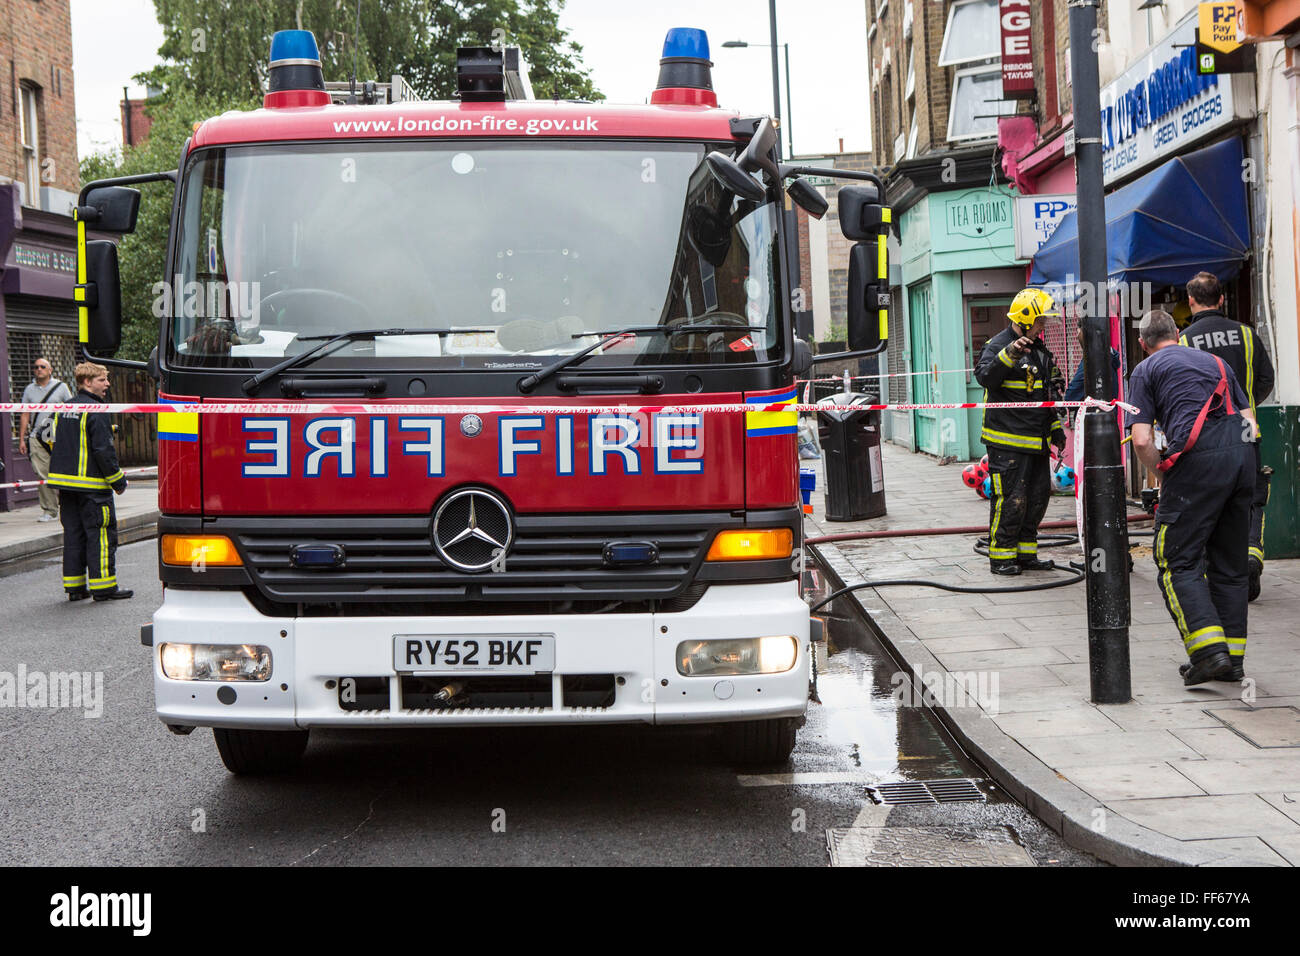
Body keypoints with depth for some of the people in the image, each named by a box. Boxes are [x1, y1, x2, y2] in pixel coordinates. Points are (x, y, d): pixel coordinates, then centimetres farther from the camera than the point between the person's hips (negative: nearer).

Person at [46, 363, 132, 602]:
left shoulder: (63, 410, 13)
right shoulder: (95, 411, -14)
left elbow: (56, 445, 19)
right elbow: (103, 451, -17)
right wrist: (118, 481, -9)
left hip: (65, 483, 9)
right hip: (91, 485, -9)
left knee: (73, 533, 12)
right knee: (101, 533, -3)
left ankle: (74, 587, 15)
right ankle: (103, 587, -2)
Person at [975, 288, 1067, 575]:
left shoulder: (1039, 348, 18)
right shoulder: (998, 345, -10)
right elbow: (985, 376, -31)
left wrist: (1055, 427, 25)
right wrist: (1009, 354, -44)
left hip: (1036, 441, 9)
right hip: (1008, 441, -9)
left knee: (1038, 497, 11)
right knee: (1011, 499, -7)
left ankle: (1026, 553, 21)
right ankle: (1001, 556, 2)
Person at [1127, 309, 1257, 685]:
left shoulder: (1146, 370, 12)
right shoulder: (1215, 361, 28)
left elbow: (1142, 441, 1)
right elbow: (1251, 422, 20)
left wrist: (1163, 476, 16)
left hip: (1199, 456, -6)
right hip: (1243, 453, 6)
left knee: (1178, 560, 0)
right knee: (1229, 562, 15)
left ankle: (1209, 649, -15)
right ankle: (1233, 656, 16)